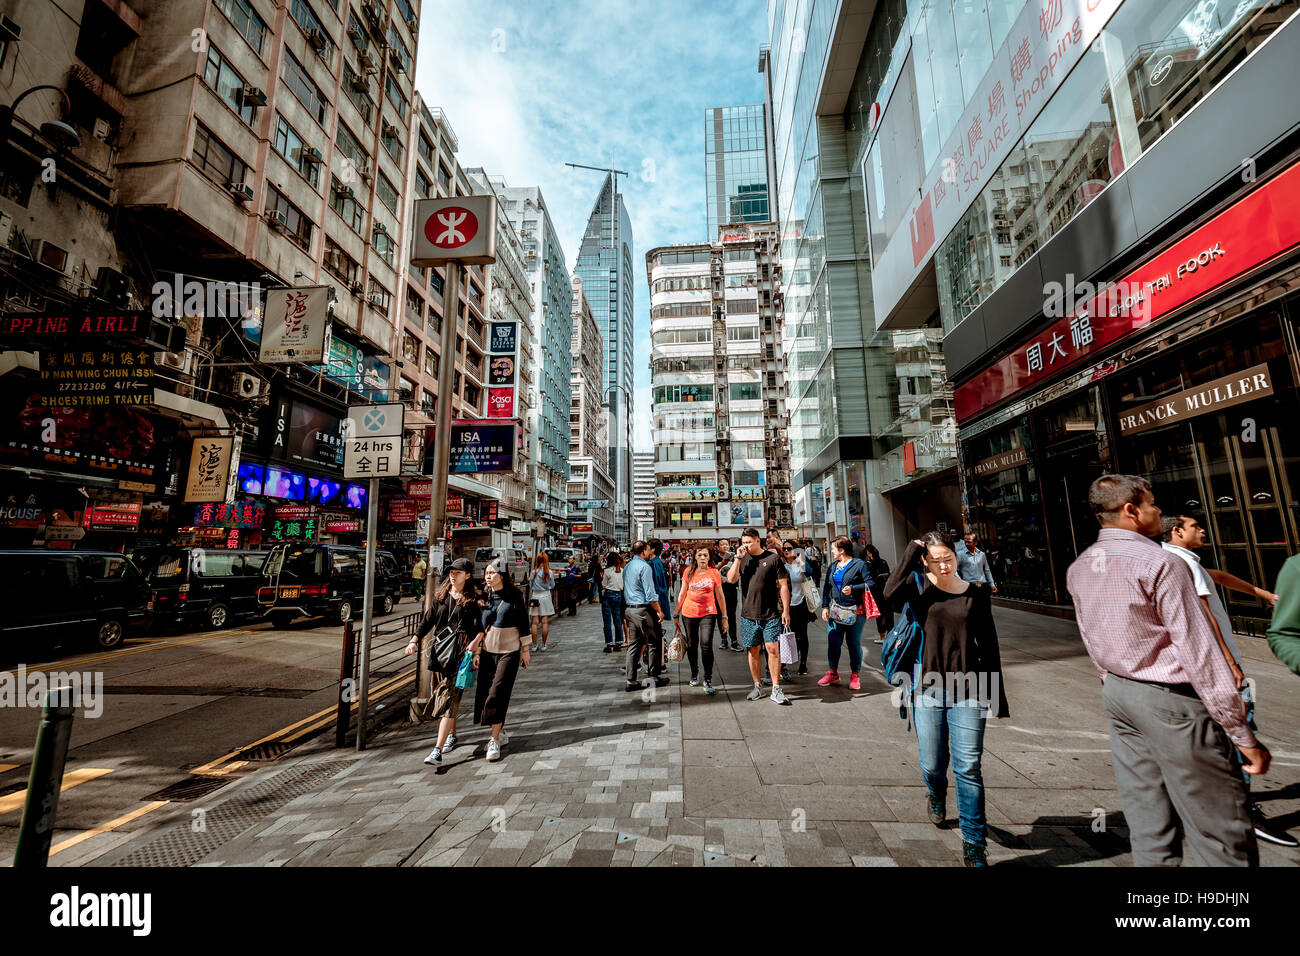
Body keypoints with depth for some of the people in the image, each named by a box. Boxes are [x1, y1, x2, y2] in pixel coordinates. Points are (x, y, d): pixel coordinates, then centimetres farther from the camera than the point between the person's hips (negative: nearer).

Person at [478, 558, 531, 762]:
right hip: (488, 650, 5)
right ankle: (501, 733, 25)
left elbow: (523, 623, -5)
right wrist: (477, 652, 5)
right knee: (484, 691, 8)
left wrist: (525, 649, -3)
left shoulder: (515, 595, -10)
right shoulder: (484, 596, 1)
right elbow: (480, 626, 8)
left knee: (498, 693, -7)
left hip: (509, 651, -5)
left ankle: (495, 740, 5)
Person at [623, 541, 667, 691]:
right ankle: (655, 676, 14)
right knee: (654, 643, 6)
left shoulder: (627, 567, 12)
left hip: (629, 609, 8)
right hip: (644, 609, -8)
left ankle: (630, 680, 13)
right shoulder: (644, 567, -14)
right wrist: (659, 610, -9)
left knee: (633, 644, 11)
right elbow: (650, 594, -17)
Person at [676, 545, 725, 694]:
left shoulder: (714, 572, -2)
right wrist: (677, 614, 7)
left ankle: (708, 680, 2)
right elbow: (682, 594, 7)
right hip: (689, 613, 2)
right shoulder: (689, 571, 1)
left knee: (706, 645, -12)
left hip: (708, 613, -2)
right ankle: (694, 674, 33)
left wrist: (724, 617, 3)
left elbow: (720, 596, 4)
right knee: (691, 645, 11)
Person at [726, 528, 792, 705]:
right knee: (753, 650, 11)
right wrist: (738, 558, -12)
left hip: (771, 614, -3)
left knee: (773, 649, -6)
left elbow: (783, 585, -1)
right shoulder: (741, 559, 7)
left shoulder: (773, 558, -3)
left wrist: (786, 610, -4)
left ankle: (776, 690, 5)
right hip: (748, 614, 3)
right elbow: (731, 579, -6)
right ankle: (757, 686, 25)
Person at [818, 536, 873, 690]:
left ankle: (855, 676, 19)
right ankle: (832, 673, 19)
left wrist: (853, 588, -19)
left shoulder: (859, 564, -3)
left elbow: (871, 583, -9)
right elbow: (826, 588, 15)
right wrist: (825, 607, 6)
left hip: (855, 611, -5)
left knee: (854, 643, 4)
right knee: (833, 642, 5)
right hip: (835, 610, 5)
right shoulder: (832, 566, 14)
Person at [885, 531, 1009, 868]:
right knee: (932, 764, 9)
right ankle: (936, 797, 43)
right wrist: (911, 550, -16)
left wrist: (997, 695, 5)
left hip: (968, 689, 0)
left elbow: (989, 647, 6)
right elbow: (890, 592, -25)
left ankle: (973, 846, 17)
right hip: (927, 686, 0)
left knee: (968, 767, 1)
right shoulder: (919, 586, -2)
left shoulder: (977, 594, 2)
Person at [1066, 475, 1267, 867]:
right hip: (1169, 700, -7)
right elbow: (1199, 651, -16)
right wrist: (1244, 735, -11)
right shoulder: (1160, 562, -16)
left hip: (1115, 693, 7)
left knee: (1147, 824, 15)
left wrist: (1115, 681, 22)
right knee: (1222, 834, 4)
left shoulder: (1077, 568, 6)